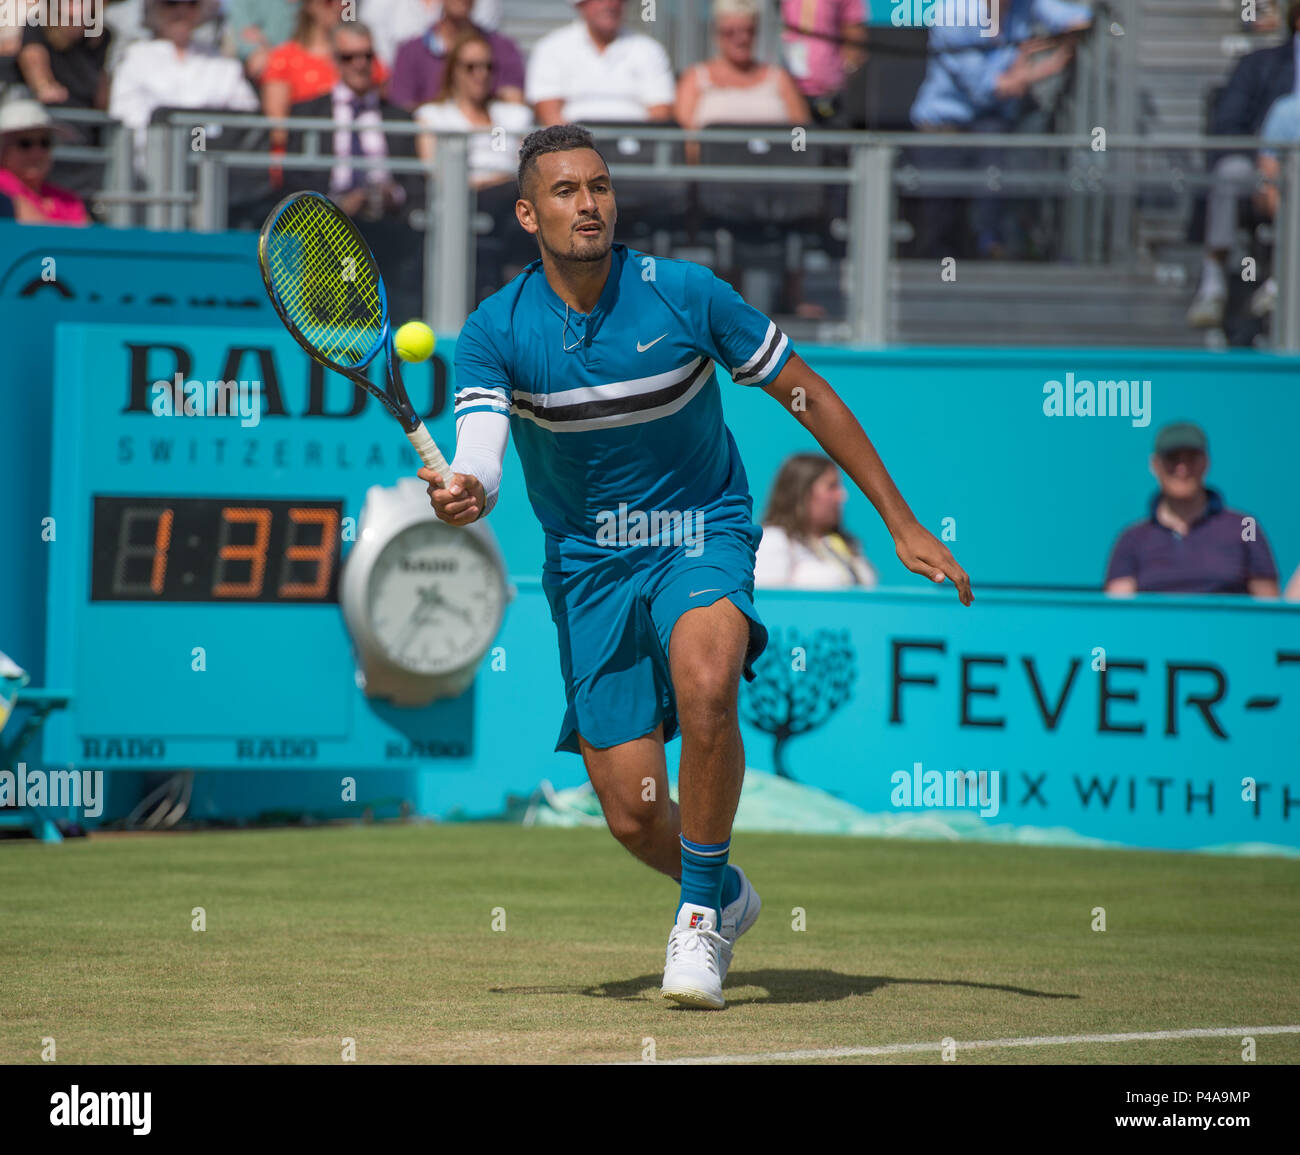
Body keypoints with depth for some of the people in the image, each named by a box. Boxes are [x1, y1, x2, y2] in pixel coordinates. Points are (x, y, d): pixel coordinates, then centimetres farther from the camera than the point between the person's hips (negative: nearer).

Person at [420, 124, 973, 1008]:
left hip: (701, 536, -2)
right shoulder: (497, 332, -11)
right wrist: (463, 495, -50)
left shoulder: (684, 295, -12)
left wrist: (903, 523, -2)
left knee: (705, 684, -35)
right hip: (589, 563, 2)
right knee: (633, 812, -3)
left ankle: (701, 914, -15)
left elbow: (806, 395, -2)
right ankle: (725, 897, 33)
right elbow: (480, 457, -24)